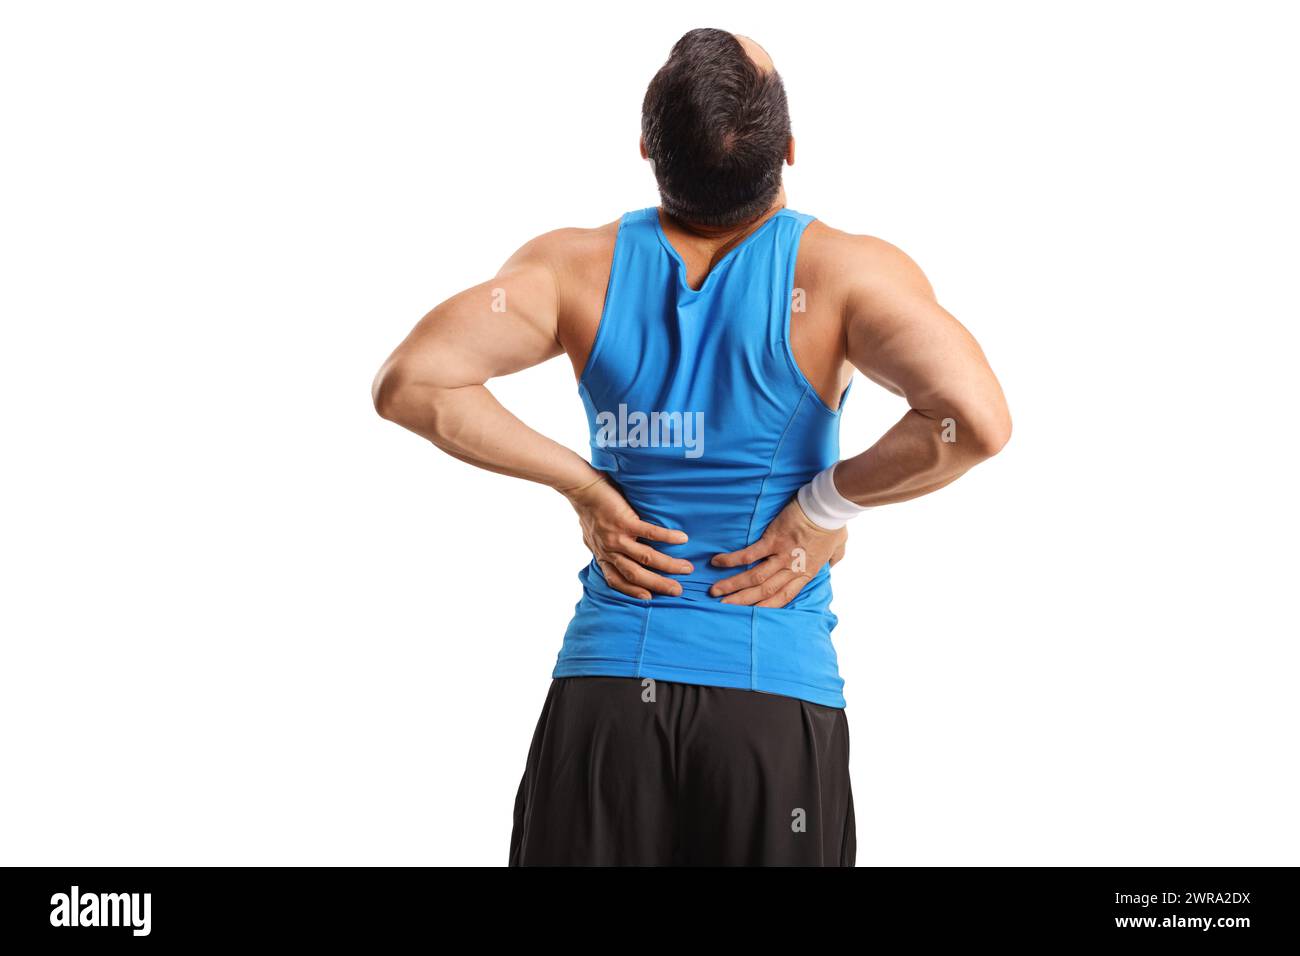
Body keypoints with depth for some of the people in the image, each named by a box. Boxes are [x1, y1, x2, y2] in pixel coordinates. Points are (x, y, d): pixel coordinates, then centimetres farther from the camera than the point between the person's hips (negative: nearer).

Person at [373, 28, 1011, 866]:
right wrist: (830, 503, -10)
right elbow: (979, 420, -23)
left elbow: (407, 384, -11)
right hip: (779, 702, -2)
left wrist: (579, 482, -4)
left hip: (607, 693, 2)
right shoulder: (844, 271, -10)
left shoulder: (582, 267, -4)